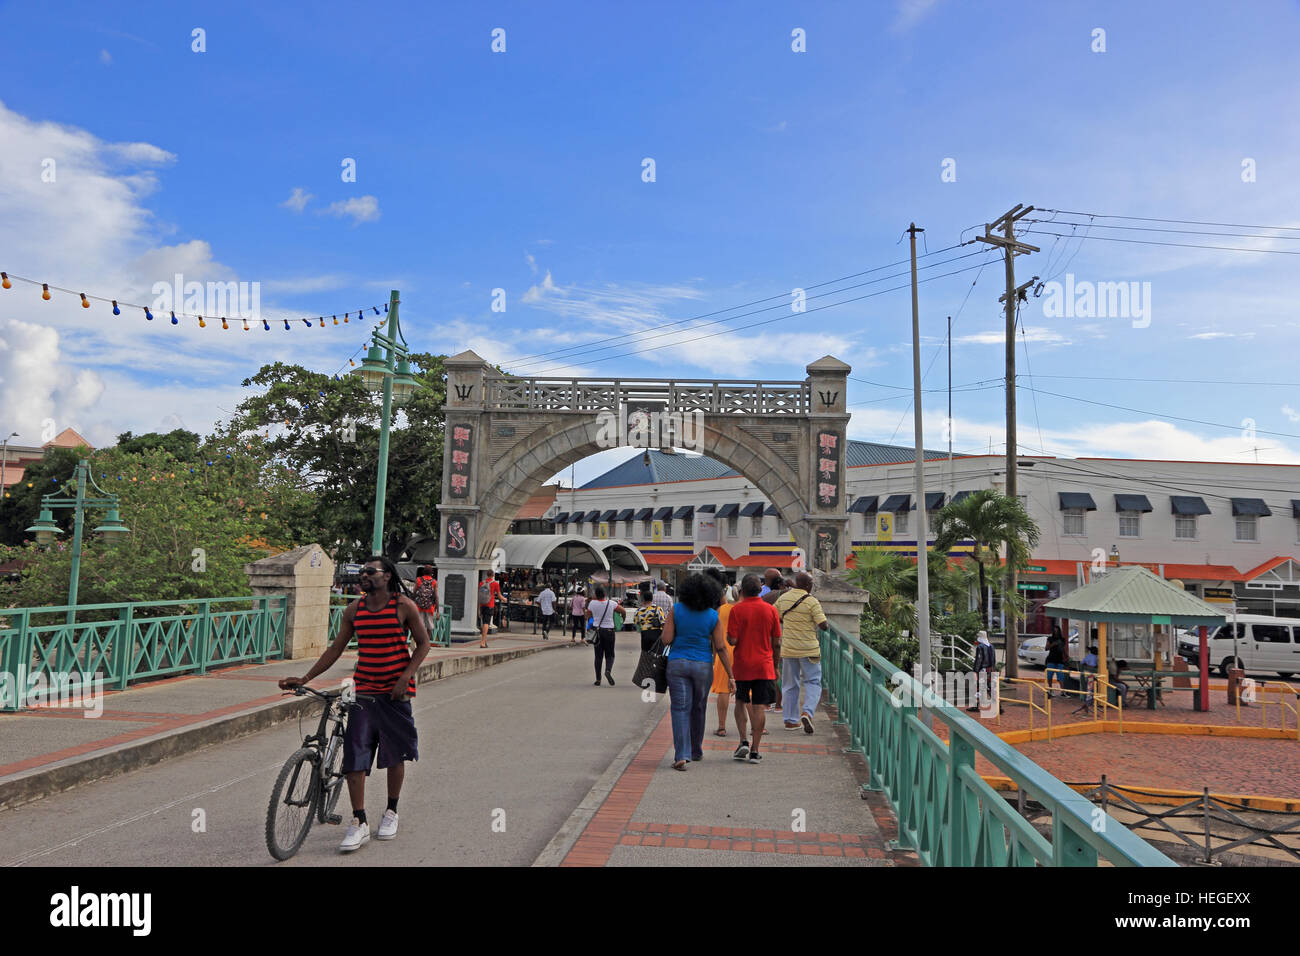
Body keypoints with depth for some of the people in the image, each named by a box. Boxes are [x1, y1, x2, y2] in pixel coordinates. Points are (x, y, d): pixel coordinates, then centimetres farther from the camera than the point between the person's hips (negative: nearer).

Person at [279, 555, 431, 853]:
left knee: (395, 754, 8)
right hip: (364, 691, 3)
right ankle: (359, 822, 3)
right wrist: (305, 678, 4)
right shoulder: (353, 610, 4)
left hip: (395, 692, -3)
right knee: (353, 754, -6)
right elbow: (336, 648, 11)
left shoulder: (404, 606, -6)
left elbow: (423, 643, -1)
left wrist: (406, 677, -13)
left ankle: (391, 812, 28)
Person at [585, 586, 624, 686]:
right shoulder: (611, 603, -8)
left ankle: (598, 679, 6)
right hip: (609, 630, -1)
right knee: (609, 655, 9)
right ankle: (608, 670, -20)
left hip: (597, 630, 1)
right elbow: (623, 610, 3)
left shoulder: (592, 603, -7)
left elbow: (588, 616, 4)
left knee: (598, 655, 8)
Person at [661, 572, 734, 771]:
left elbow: (666, 640, -8)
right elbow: (720, 648, -4)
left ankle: (682, 755, -12)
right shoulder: (713, 616, -3)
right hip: (703, 666, 1)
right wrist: (730, 676, 0)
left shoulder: (676, 610, -5)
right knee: (698, 709, 17)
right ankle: (696, 751, 31)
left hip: (677, 665, -1)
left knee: (680, 709, 0)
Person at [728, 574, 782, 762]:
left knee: (741, 703, 16)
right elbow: (777, 643, 3)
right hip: (764, 666, 1)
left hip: (742, 665, -1)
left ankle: (744, 741, 4)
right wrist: (775, 666, 14)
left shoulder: (737, 610, -8)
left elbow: (732, 640, -13)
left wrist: (727, 635, 10)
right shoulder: (771, 610, 0)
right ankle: (754, 751, 5)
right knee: (759, 707, 3)